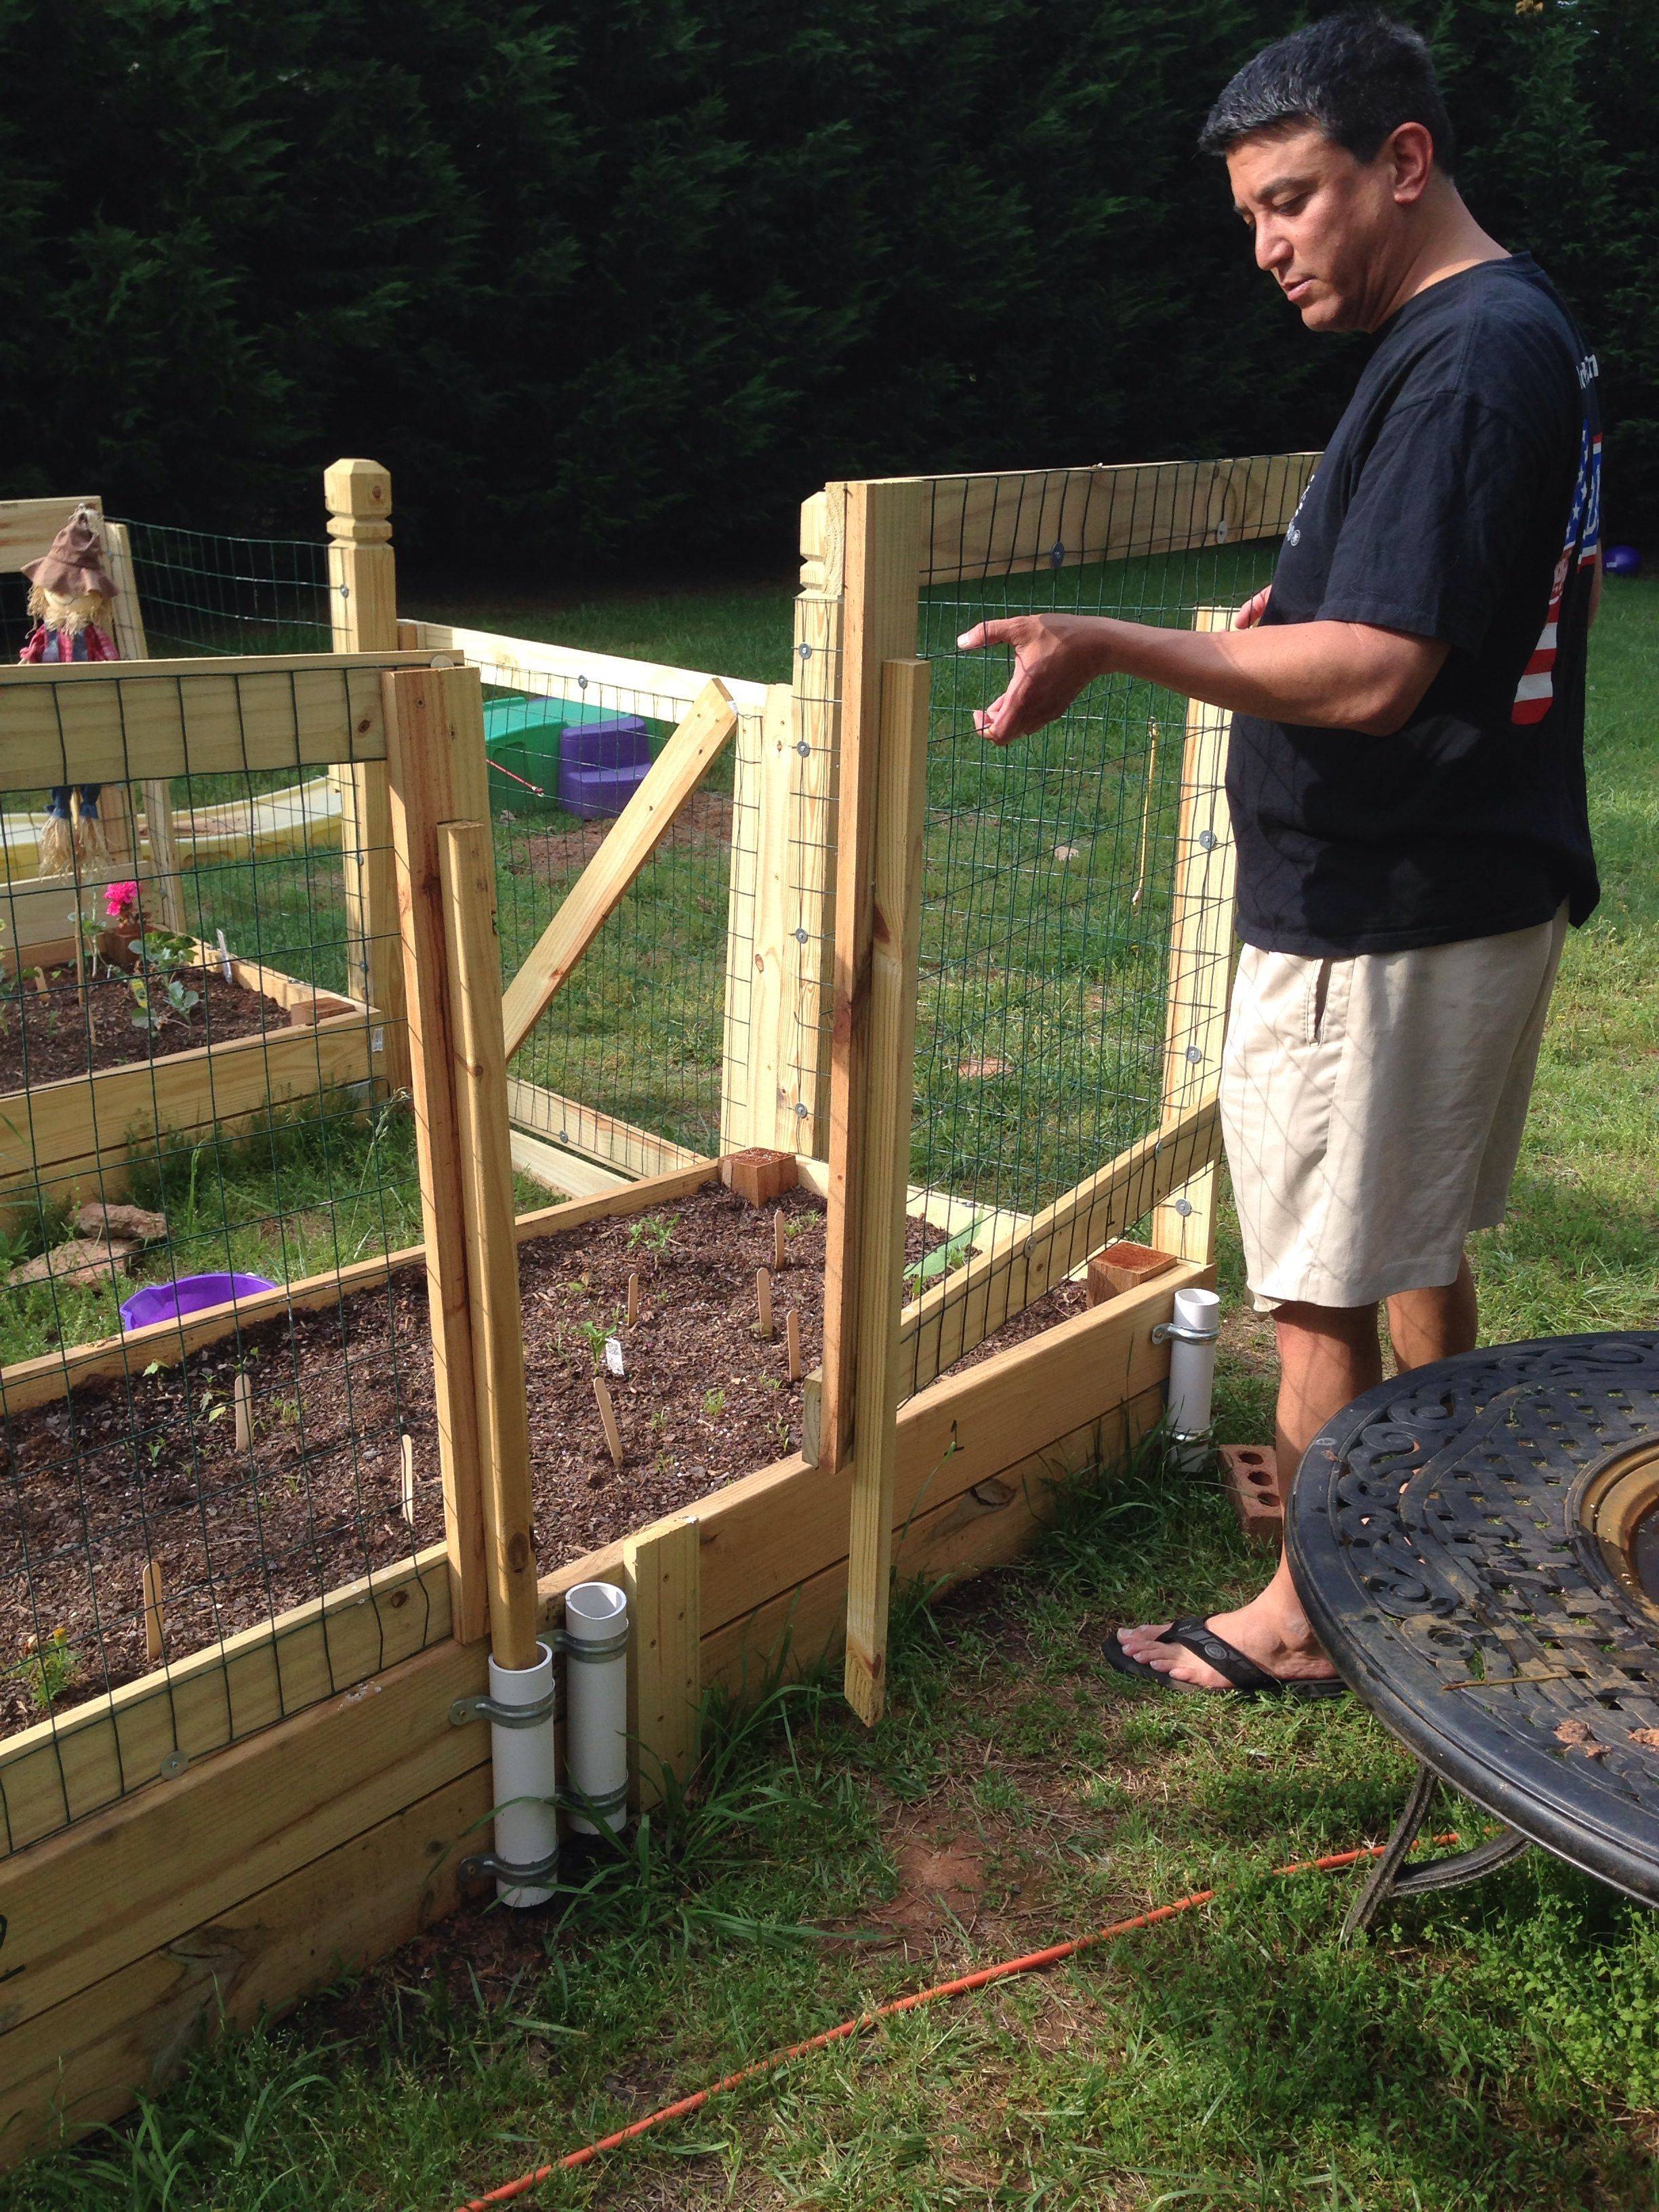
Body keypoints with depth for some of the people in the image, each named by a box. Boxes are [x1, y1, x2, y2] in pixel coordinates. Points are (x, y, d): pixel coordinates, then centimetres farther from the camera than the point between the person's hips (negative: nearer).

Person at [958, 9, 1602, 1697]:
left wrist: (1116, 650, -28)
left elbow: (1373, 672, -27)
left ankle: (1307, 1621, 17)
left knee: (1328, 1288, 1)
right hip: (1475, 882, 11)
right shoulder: (1522, 330, 15)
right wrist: (1296, 609, 14)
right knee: (1419, 1244, 22)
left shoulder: (1464, 362, -19)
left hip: (1382, 913, -11)